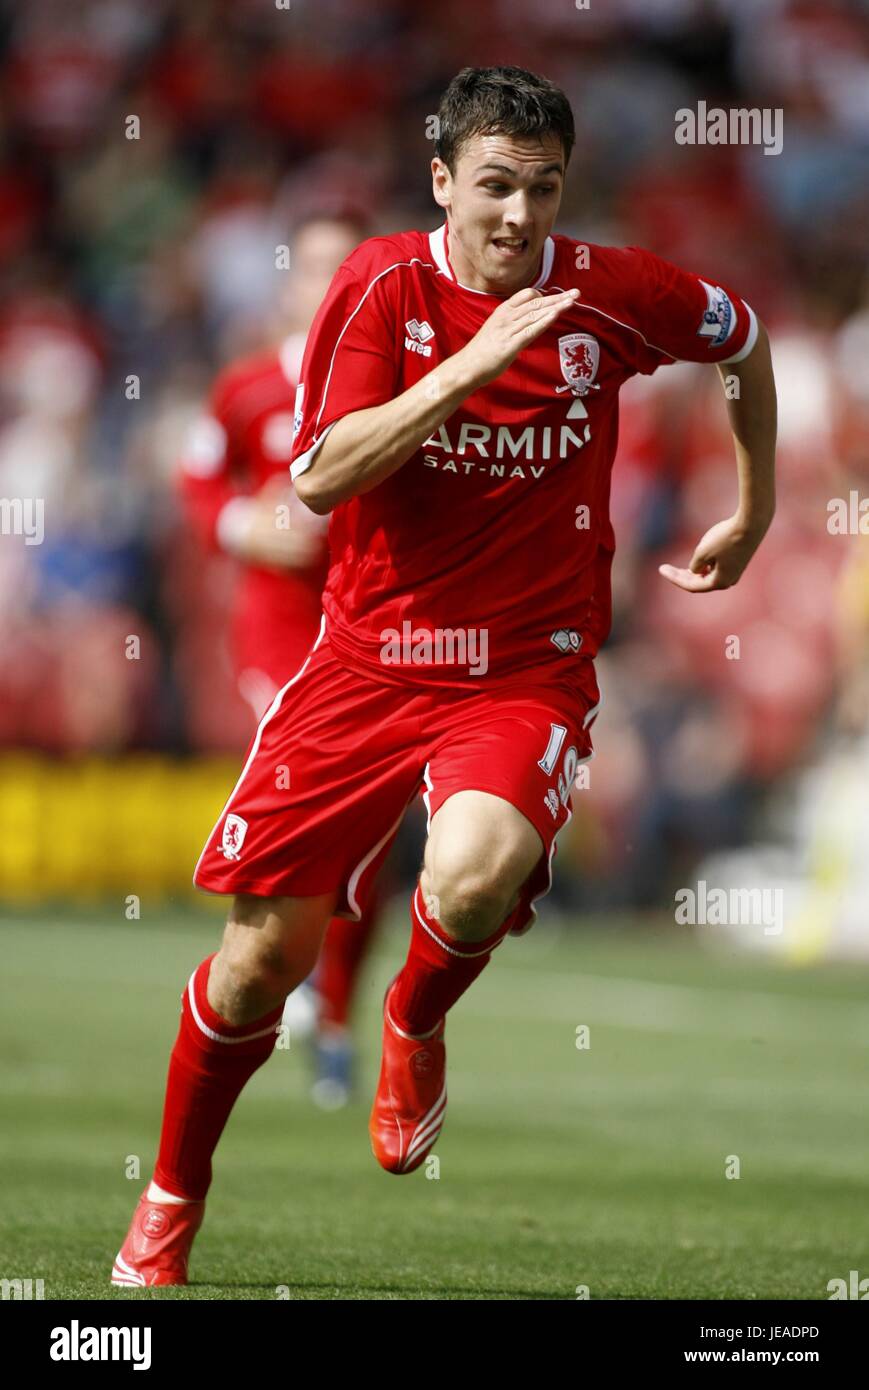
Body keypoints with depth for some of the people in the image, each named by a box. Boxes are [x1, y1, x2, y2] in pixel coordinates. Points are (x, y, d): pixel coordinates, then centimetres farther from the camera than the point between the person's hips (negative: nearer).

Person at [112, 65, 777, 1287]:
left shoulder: (608, 293, -5)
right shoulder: (383, 285, -7)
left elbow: (745, 337, 16)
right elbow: (322, 478, -17)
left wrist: (754, 513, 23)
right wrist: (471, 367, -25)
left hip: (529, 672, -1)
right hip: (369, 659, 1)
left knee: (474, 881, -32)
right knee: (264, 953, -1)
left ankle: (415, 1028, 5)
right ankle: (171, 1208, 24)